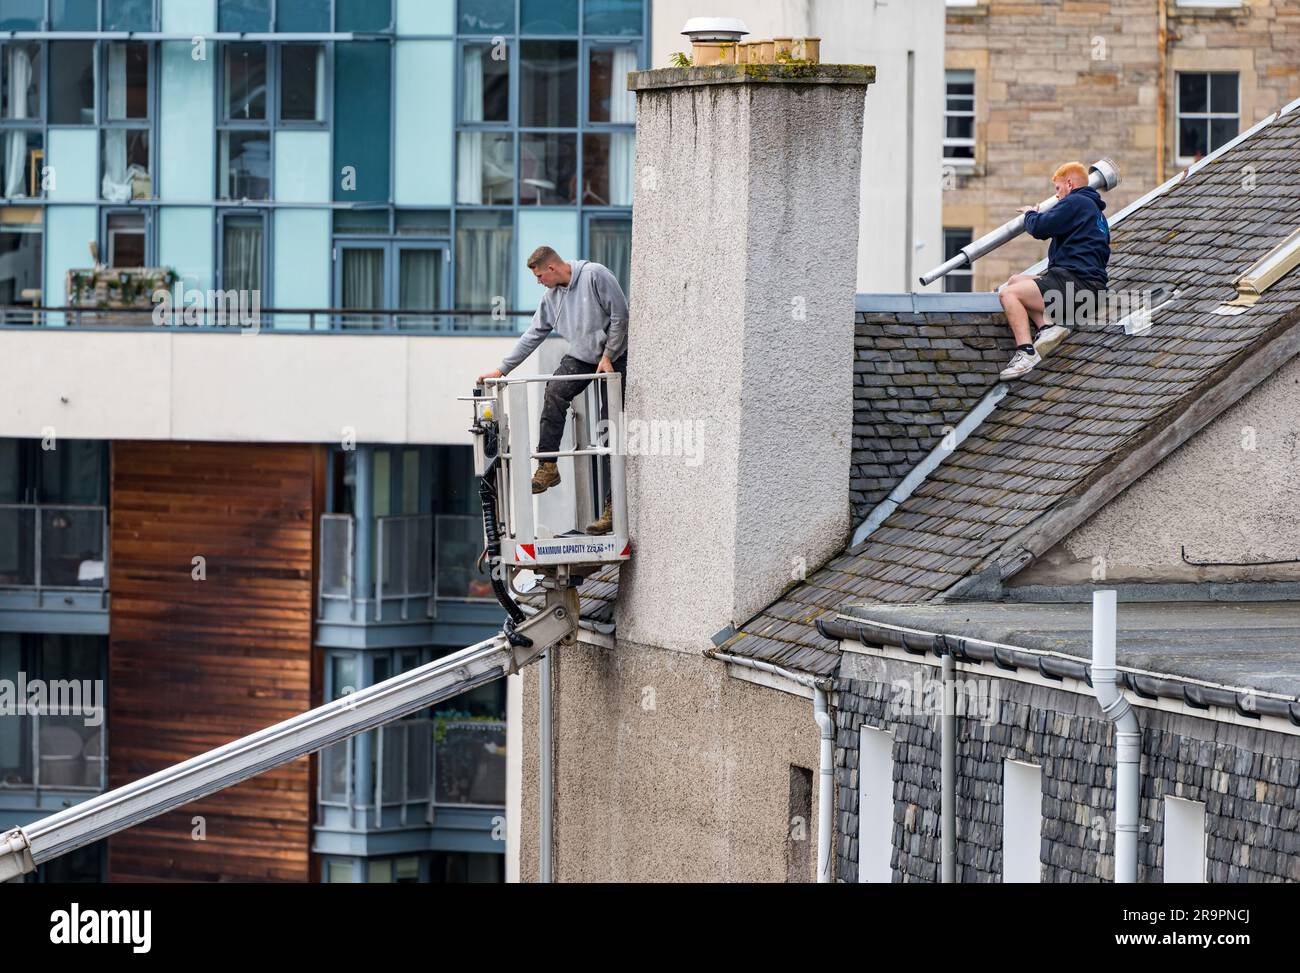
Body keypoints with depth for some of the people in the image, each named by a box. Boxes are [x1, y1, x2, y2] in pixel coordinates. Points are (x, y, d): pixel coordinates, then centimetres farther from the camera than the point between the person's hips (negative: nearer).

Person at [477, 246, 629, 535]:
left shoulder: (595, 275, -15)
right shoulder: (552, 294, 7)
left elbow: (620, 315, -15)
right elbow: (534, 334, 12)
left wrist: (608, 356, -13)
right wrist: (502, 369, 8)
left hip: (615, 356, -6)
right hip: (581, 356, 6)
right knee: (555, 392, -22)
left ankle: (613, 505, -9)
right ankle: (547, 466, -21)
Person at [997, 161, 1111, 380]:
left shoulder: (1076, 203, -5)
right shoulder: (1096, 211, 27)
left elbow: (1040, 228, -10)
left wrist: (1030, 214, 14)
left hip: (1076, 284, -10)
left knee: (1008, 294, -14)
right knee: (1015, 280, 15)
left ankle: (1026, 352, -27)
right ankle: (1048, 326, -5)